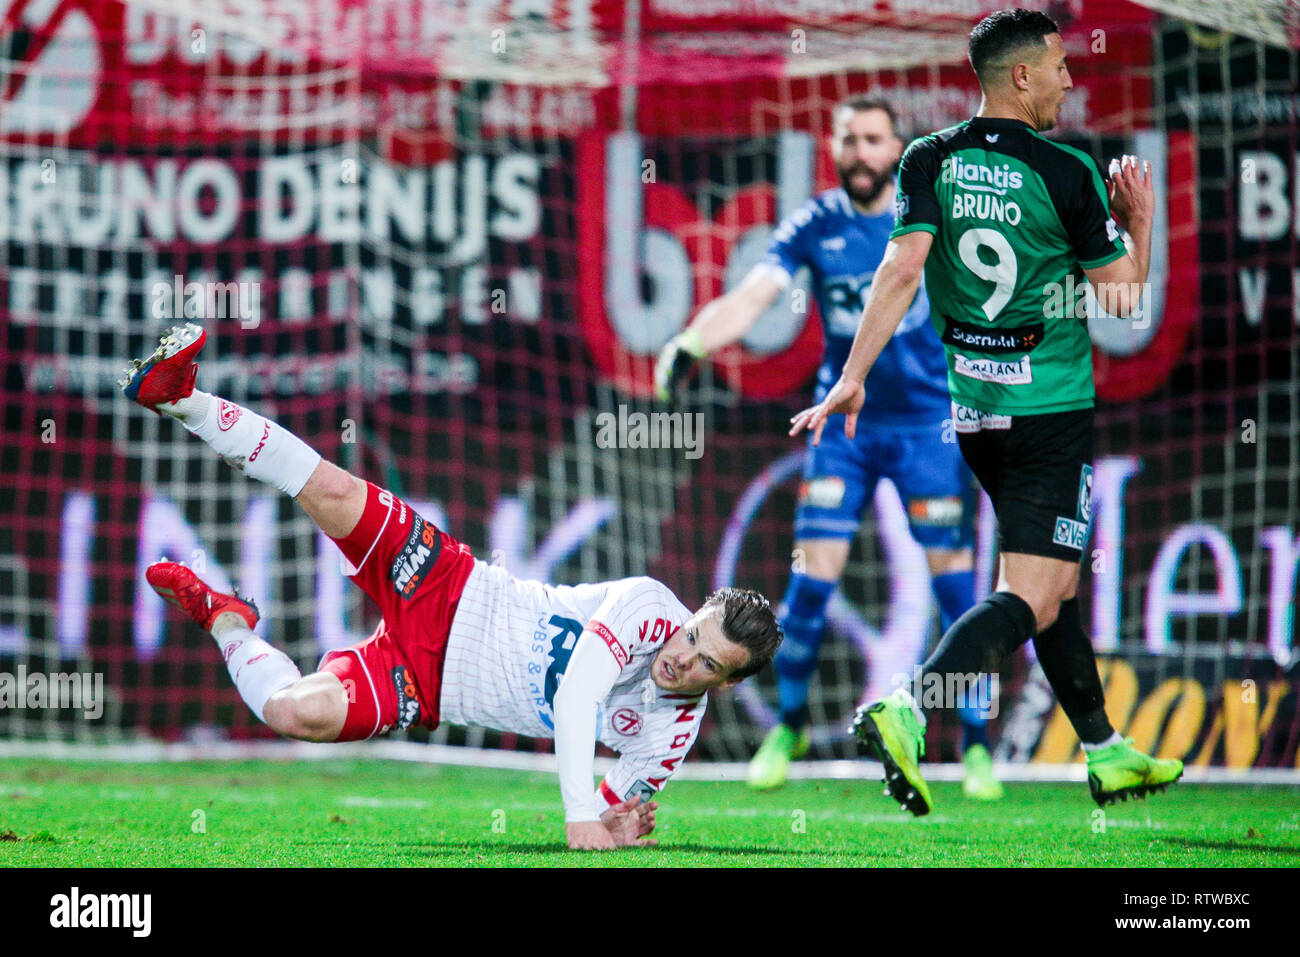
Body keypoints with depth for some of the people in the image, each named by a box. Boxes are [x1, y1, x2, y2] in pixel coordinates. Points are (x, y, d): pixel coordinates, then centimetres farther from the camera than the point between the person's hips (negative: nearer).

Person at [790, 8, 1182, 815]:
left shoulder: (929, 160, 0)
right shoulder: (1065, 173, -10)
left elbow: (903, 268, -11)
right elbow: (1123, 293, -4)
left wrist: (853, 377, -11)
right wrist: (1138, 220, 14)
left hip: (968, 406, 6)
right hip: (1050, 407, -6)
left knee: (1057, 580, 19)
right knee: (1032, 598, -10)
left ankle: (1106, 751, 28)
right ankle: (909, 711, -32)